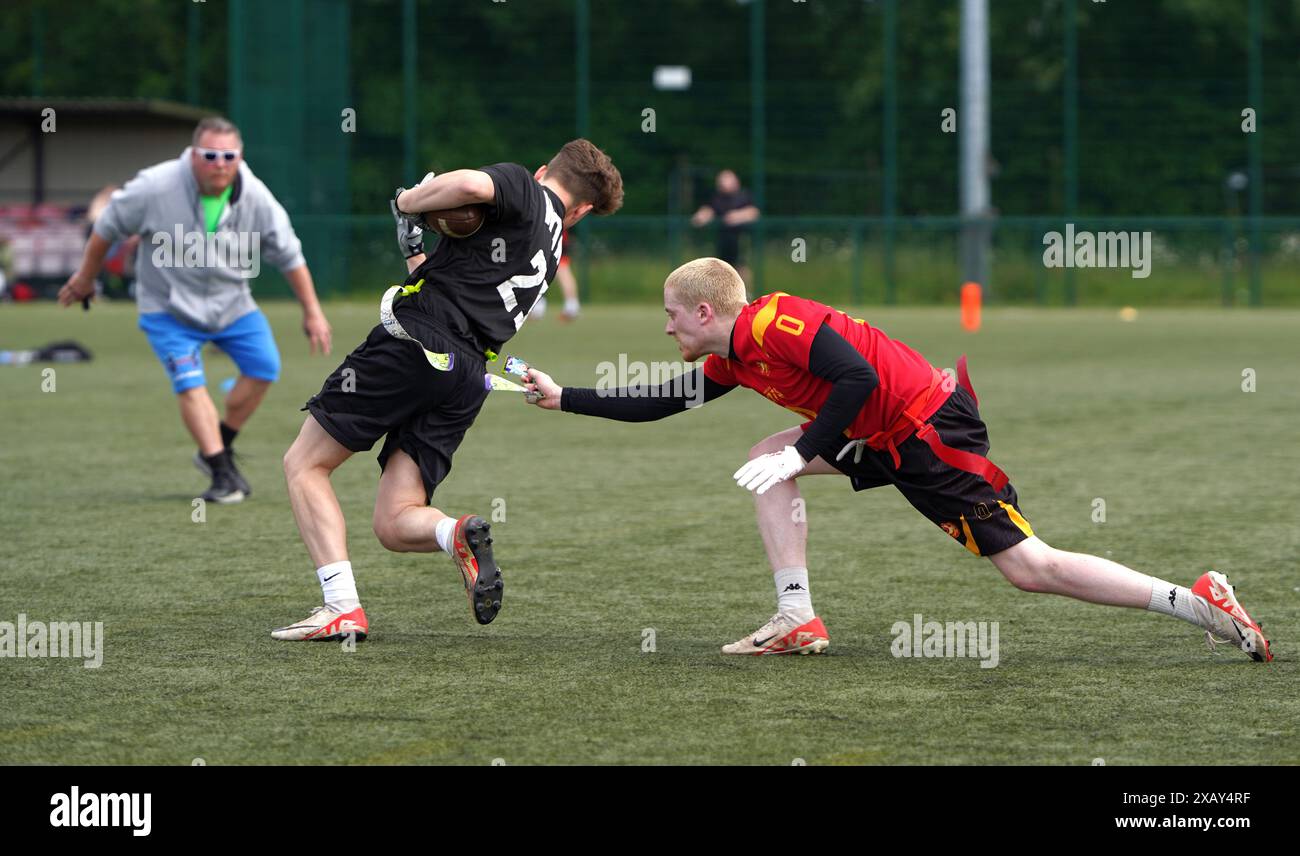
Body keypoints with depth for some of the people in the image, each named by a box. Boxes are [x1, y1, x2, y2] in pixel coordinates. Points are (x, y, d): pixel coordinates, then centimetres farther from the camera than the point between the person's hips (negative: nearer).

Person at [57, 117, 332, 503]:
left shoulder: (255, 198, -14)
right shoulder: (155, 187, -23)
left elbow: (289, 256, -1)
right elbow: (107, 228, -6)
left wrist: (312, 311, 1)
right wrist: (85, 278, 6)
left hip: (231, 301, 4)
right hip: (168, 307, -4)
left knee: (265, 366, -7)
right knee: (190, 384, -19)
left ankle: (218, 448, 9)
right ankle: (222, 472, -16)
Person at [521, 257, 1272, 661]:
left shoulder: (775, 320, -16)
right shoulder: (731, 361, 13)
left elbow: (857, 376, -25)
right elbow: (657, 405, 22)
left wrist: (803, 455, -22)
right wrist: (564, 398, 22)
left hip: (929, 430, -10)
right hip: (885, 439, 10)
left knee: (1030, 566, -11)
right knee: (769, 464, 6)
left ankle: (1202, 604, -10)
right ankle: (799, 622, -1)